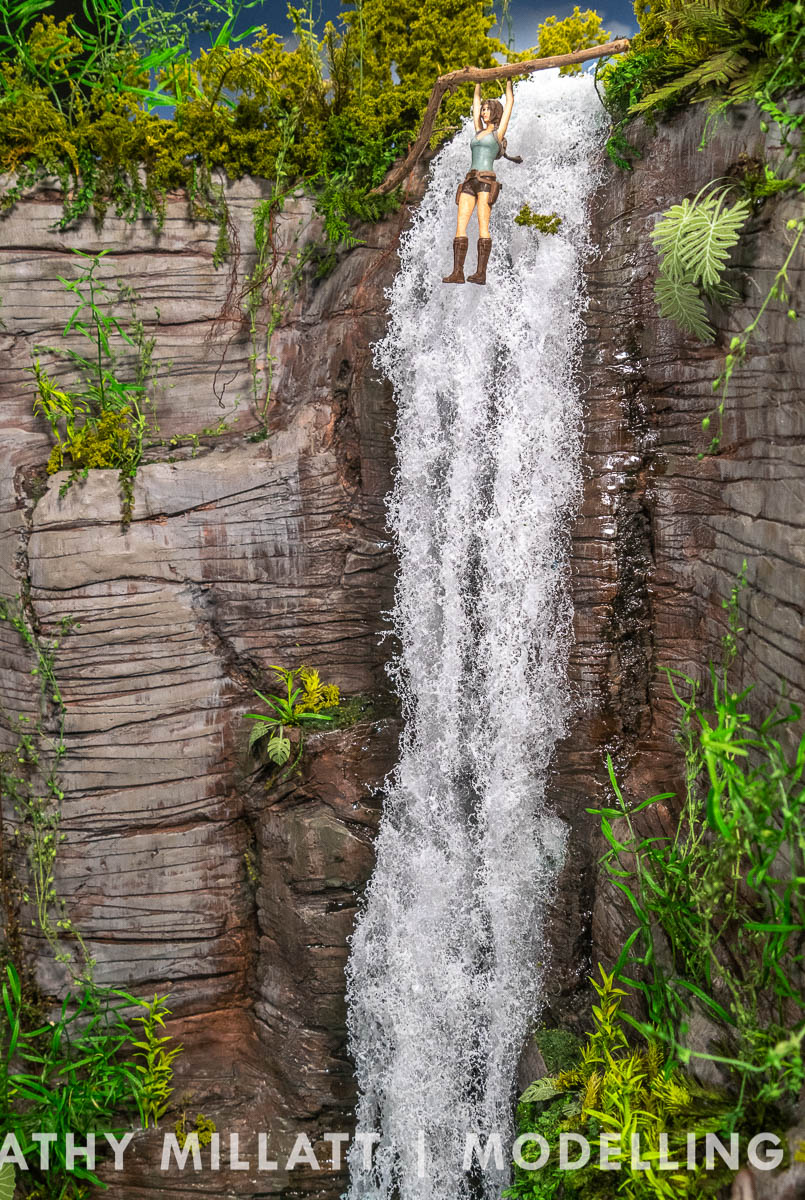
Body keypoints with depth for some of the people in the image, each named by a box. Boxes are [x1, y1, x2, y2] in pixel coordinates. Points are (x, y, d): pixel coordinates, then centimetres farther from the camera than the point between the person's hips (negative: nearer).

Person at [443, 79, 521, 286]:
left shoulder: (498, 132, 8)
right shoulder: (479, 131, 24)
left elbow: (510, 103, 12)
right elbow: (476, 102, 34)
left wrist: (508, 81, 21)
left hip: (487, 181, -6)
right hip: (470, 181, 6)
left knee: (483, 225, -13)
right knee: (460, 224, -7)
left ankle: (481, 273, -17)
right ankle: (457, 272, -14)